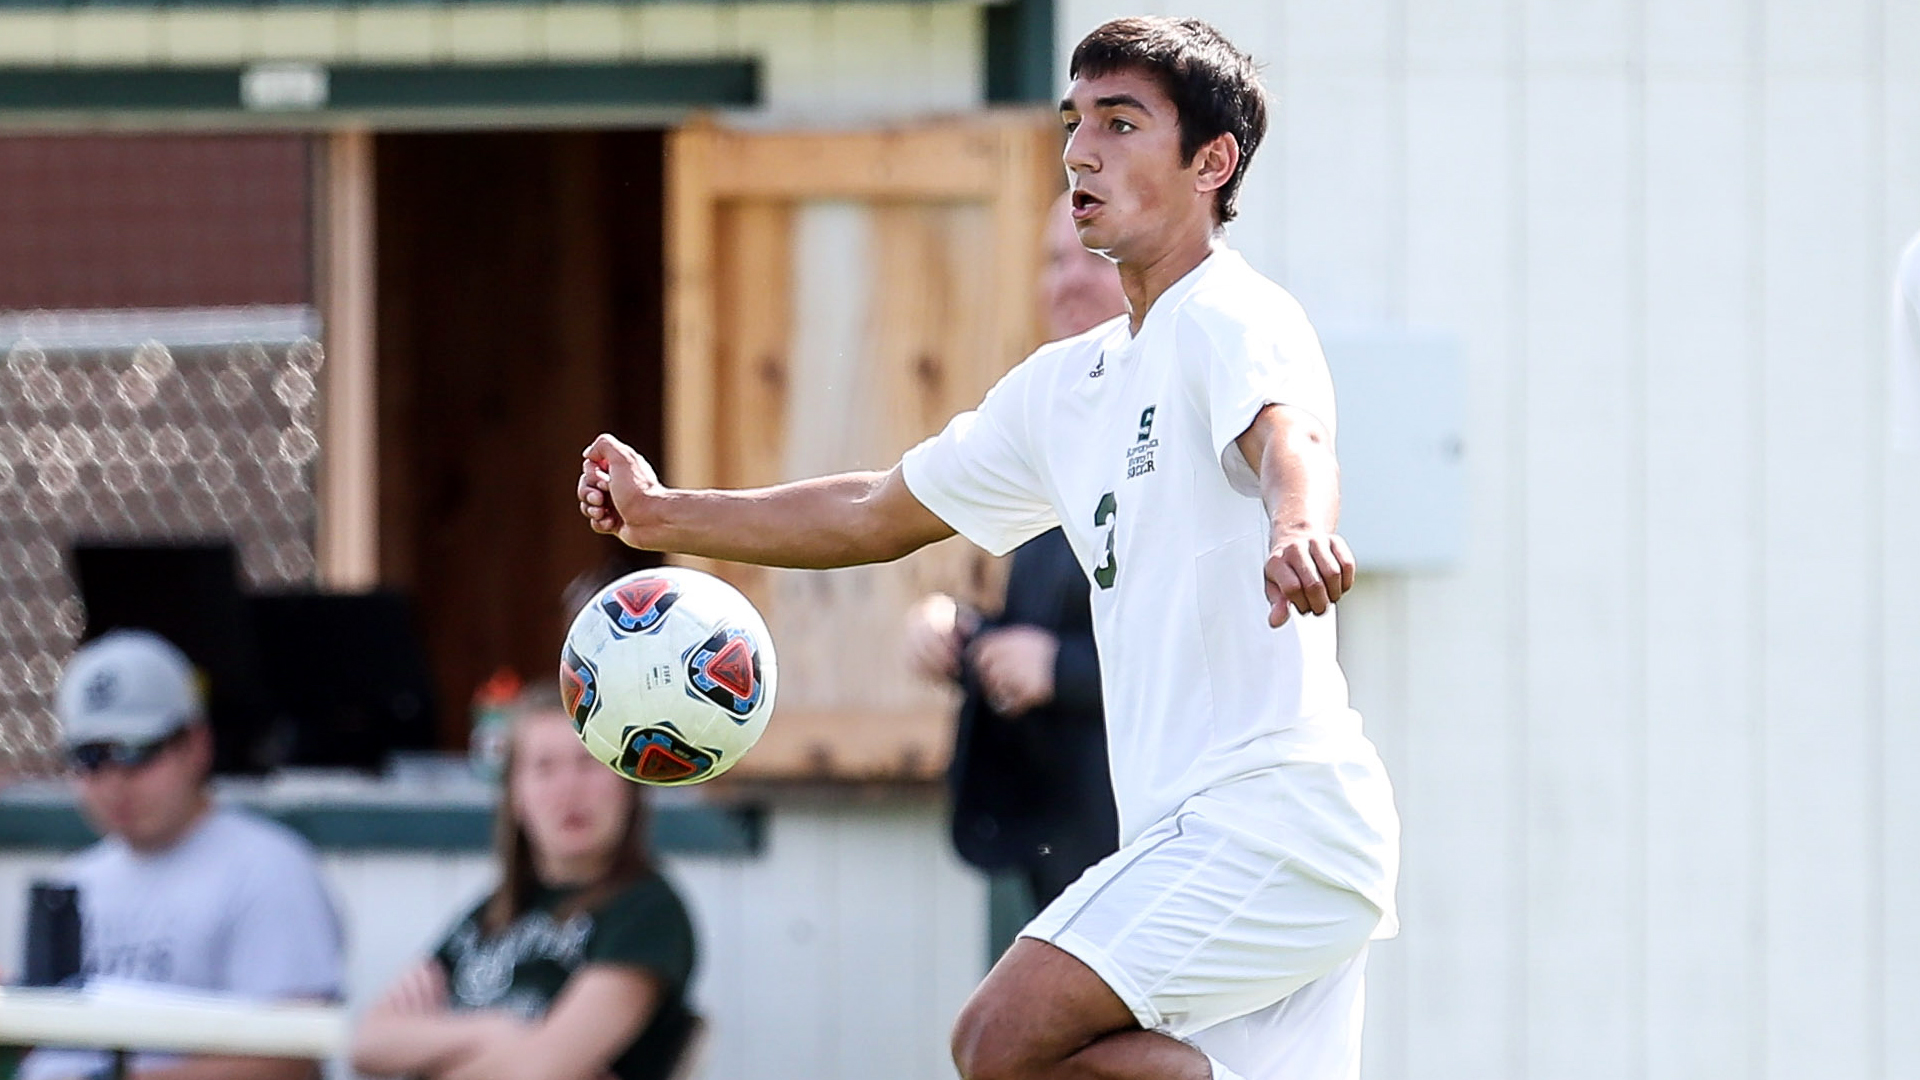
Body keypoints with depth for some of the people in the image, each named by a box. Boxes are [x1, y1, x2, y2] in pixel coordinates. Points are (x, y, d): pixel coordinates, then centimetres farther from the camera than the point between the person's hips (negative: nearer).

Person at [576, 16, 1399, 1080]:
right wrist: (665, 516, 28)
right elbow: (882, 513, 32)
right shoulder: (1068, 384, 21)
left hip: (1271, 811, -9)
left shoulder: (1232, 318, -8)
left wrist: (1297, 527, -53)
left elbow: (1288, 436, -31)